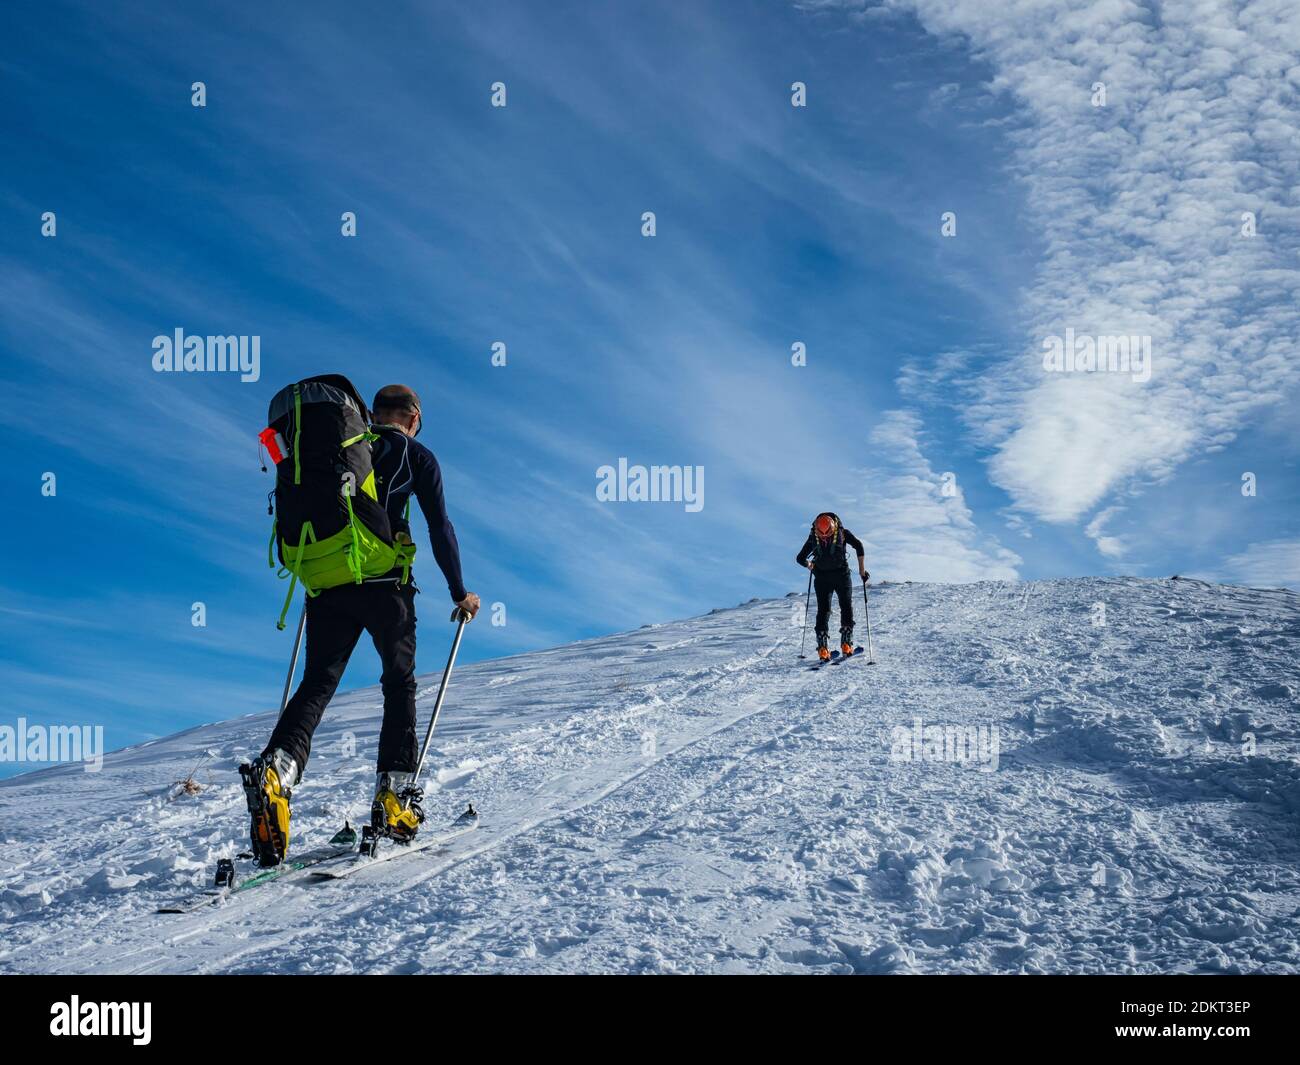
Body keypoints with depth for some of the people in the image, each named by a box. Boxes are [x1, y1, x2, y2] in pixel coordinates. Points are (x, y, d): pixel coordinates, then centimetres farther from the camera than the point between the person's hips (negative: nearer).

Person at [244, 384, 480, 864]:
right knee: (400, 685, 11)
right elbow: (440, 528, 2)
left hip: (327, 583, 3)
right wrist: (459, 592, 11)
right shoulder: (416, 455, 8)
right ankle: (394, 797, 6)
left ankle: (276, 766, -25)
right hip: (384, 583, -3)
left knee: (317, 684, 1)